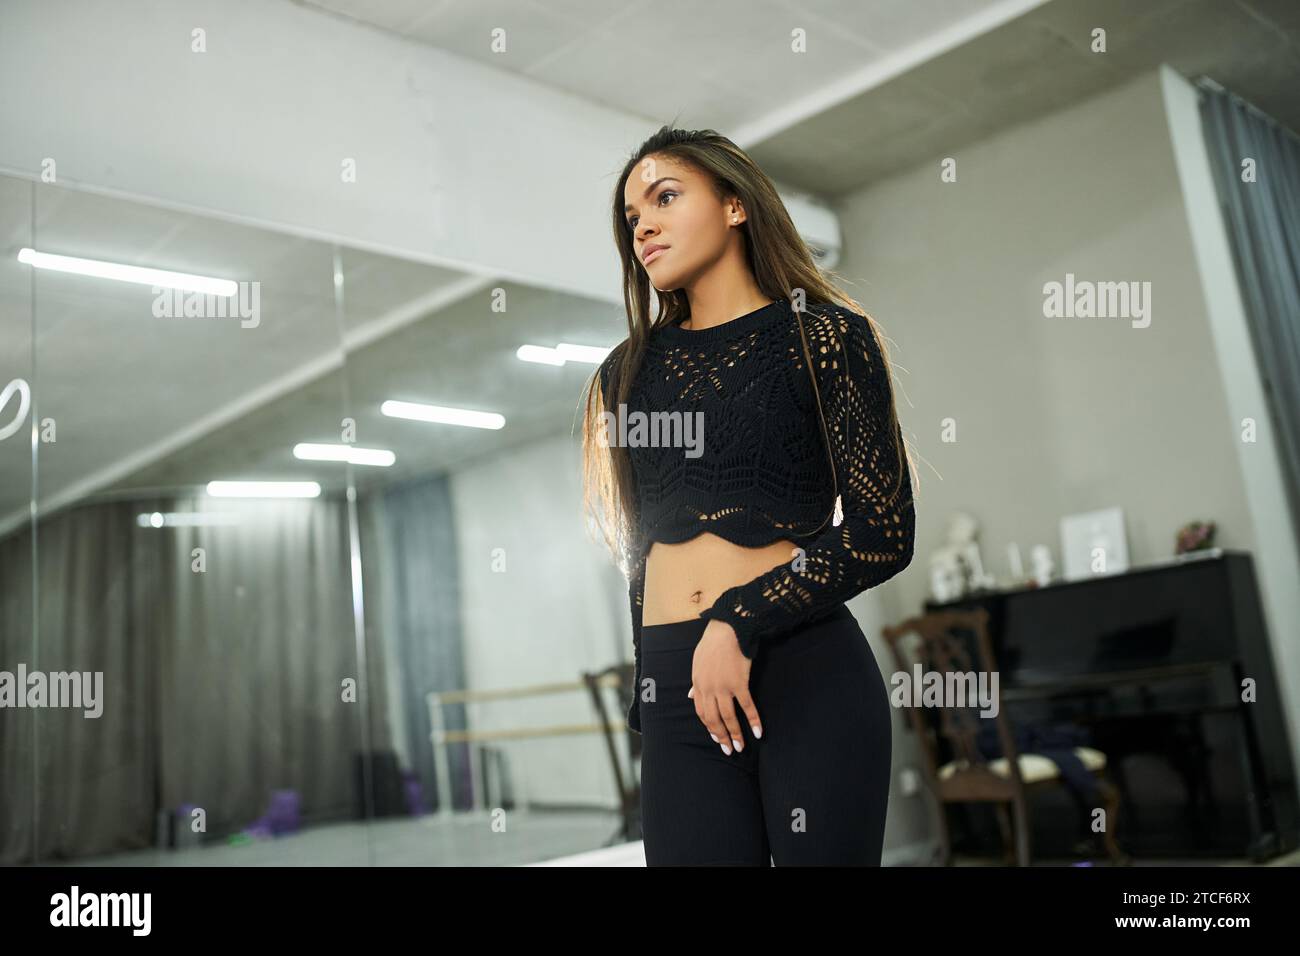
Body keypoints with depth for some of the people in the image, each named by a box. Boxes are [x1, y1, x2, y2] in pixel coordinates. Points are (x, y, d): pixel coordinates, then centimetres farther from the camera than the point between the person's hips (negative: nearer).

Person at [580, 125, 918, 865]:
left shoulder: (824, 336, 0)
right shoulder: (629, 370, 13)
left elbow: (883, 534, -7)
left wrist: (738, 624, -13)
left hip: (808, 673, -3)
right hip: (676, 688, 4)